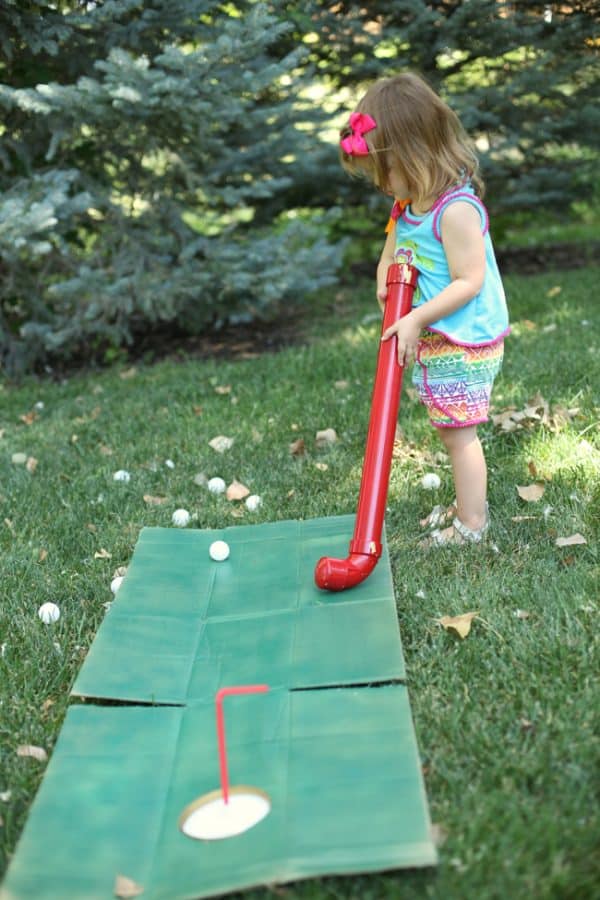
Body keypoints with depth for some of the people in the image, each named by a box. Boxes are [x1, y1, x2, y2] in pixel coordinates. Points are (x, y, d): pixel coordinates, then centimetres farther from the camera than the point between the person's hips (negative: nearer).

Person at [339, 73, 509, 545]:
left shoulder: (456, 209, -22)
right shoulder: (407, 205, 6)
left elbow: (469, 281, -23)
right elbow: (392, 255, 18)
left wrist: (417, 319, -24)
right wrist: (386, 280, -4)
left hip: (463, 344, -9)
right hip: (433, 340, 9)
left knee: (458, 432, -1)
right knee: (454, 430, 17)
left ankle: (471, 524, 12)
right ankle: (468, 503, 33)